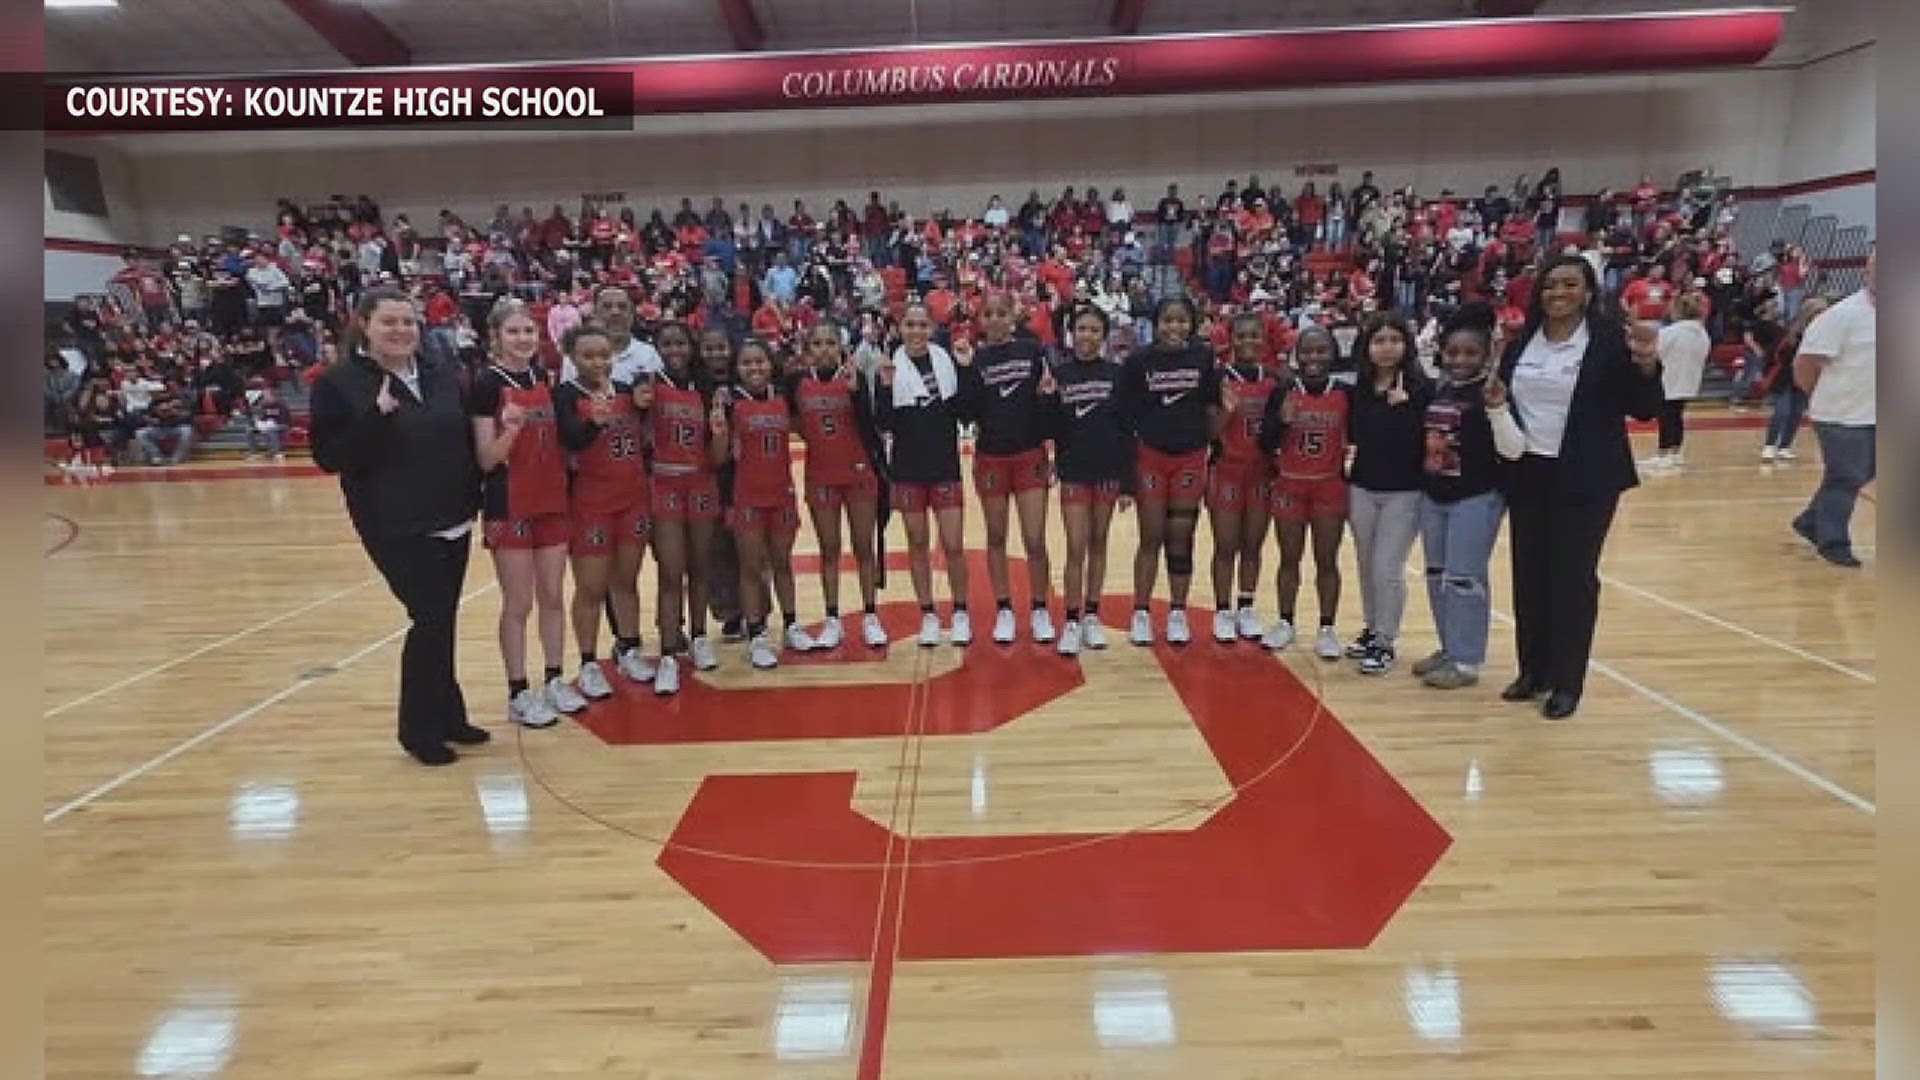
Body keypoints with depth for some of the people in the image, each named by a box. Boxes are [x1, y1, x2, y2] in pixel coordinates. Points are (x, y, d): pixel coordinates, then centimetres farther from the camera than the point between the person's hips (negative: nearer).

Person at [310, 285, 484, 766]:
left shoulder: (443, 375, 7)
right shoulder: (339, 382, -7)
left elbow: (469, 442, 13)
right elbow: (329, 458, -12)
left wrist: (481, 500, 7)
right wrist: (376, 417, -26)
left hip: (453, 523, 5)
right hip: (396, 529, -5)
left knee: (444, 621, 12)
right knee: (431, 618, -7)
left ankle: (446, 716, 26)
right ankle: (419, 727, 11)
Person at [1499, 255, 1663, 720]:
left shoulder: (1610, 340, -7)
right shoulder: (1522, 342, 7)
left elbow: (1644, 410, -7)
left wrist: (1646, 366, -24)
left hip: (1586, 479, -4)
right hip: (1527, 474, 5)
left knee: (1573, 576, 2)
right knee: (1529, 573, 10)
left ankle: (1567, 682, 13)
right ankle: (1533, 670, 24)